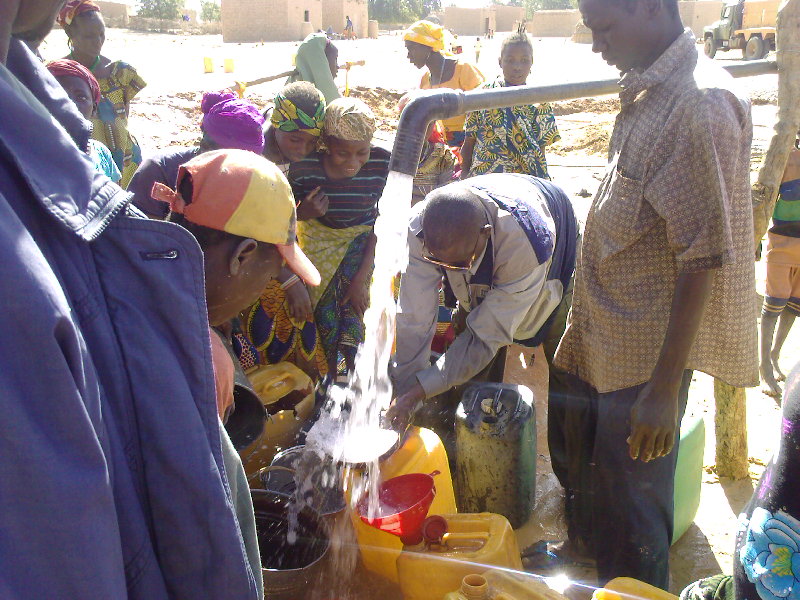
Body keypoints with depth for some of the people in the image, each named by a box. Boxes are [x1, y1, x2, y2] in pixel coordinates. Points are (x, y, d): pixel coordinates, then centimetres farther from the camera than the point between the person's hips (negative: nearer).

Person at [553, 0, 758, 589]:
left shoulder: (700, 105, -21)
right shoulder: (648, 95, 8)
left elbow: (703, 255, -23)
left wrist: (665, 387, -22)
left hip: (646, 355, -9)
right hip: (601, 342, 9)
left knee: (630, 521, 6)